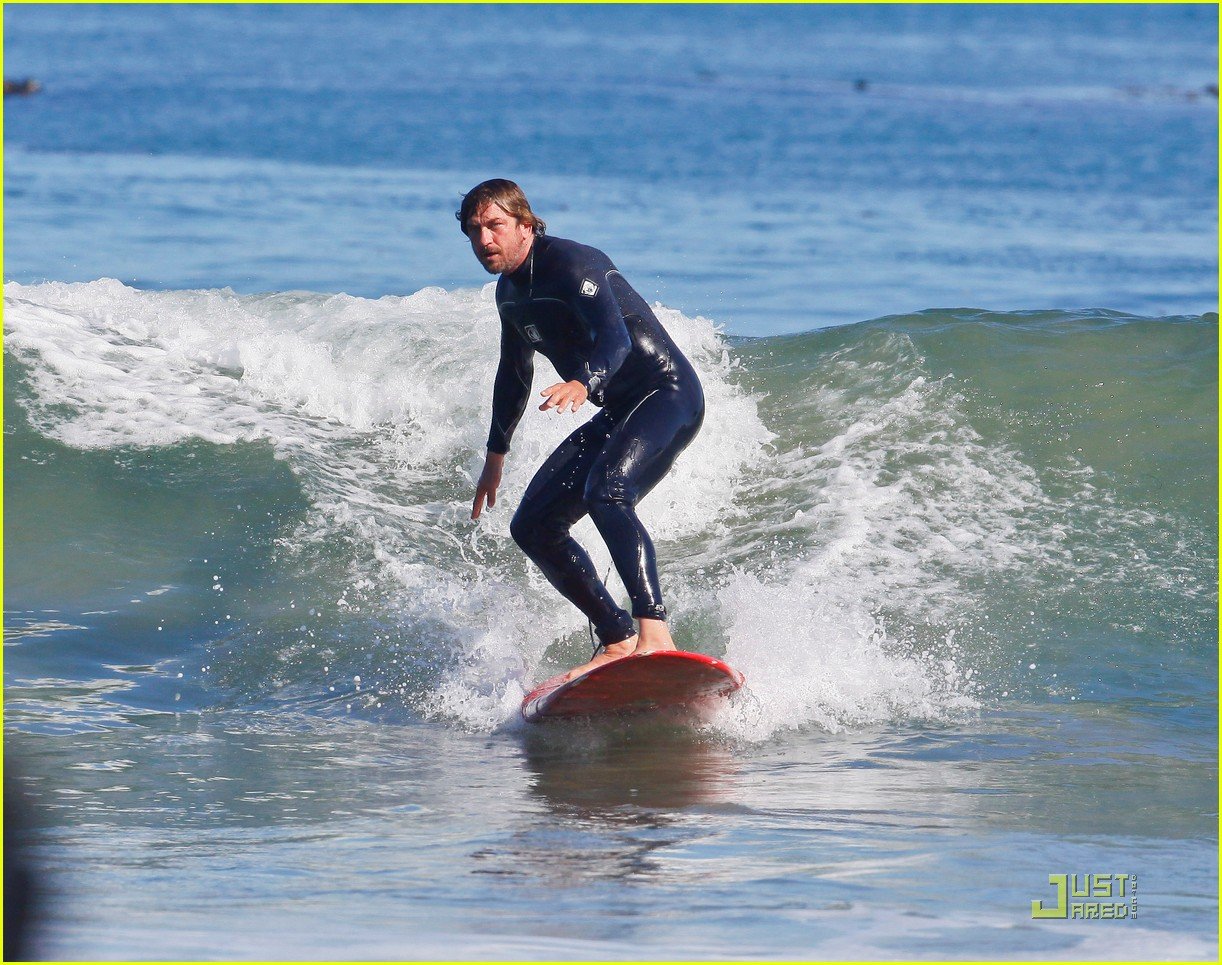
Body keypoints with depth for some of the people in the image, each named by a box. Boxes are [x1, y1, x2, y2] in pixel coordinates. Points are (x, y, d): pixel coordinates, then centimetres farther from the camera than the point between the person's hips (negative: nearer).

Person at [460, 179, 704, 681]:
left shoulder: (571, 264, -18)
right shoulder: (510, 290, 11)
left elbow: (615, 338, -34)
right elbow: (514, 374, 27)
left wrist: (582, 384, -54)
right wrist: (495, 455, 33)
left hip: (668, 395, -10)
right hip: (618, 413, 10)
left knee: (606, 491, -35)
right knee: (532, 526, 4)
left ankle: (655, 633, -46)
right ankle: (617, 639, 6)